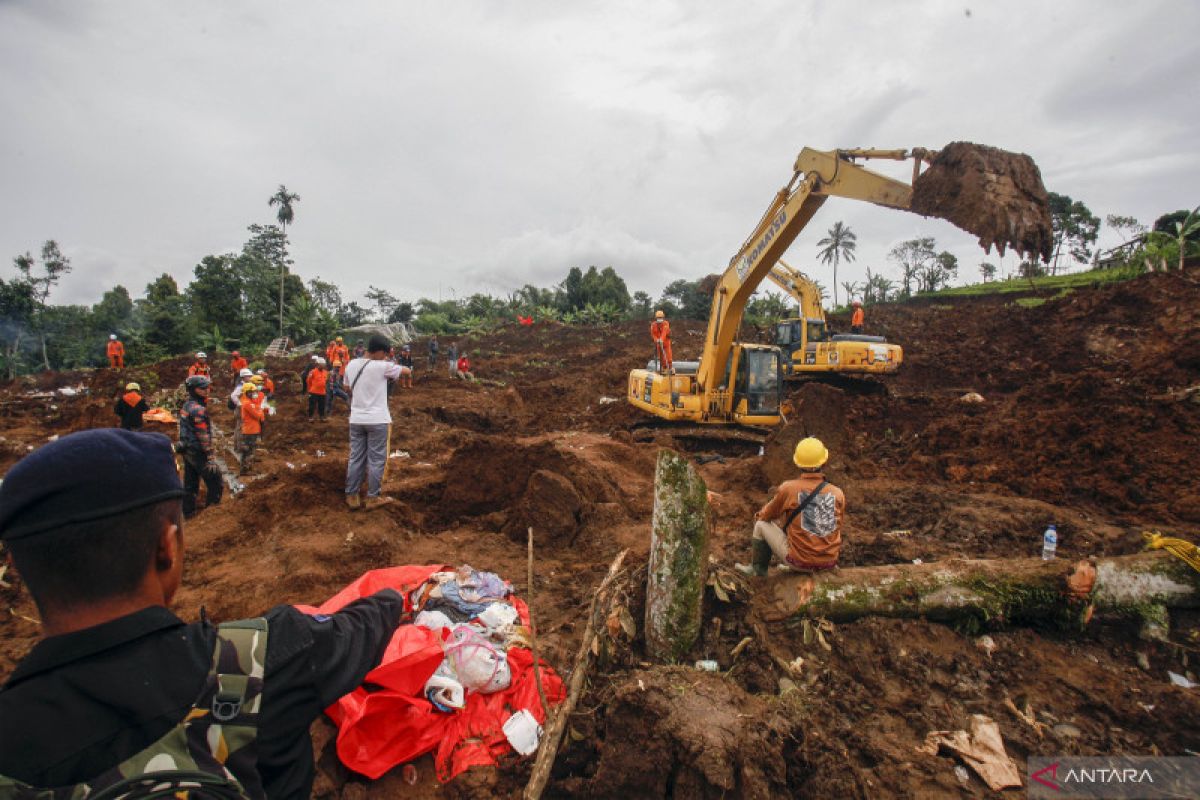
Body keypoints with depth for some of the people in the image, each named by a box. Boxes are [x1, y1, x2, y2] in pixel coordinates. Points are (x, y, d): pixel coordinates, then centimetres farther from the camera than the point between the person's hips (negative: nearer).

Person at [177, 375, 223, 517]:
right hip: (198, 452, -9)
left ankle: (188, 511, 23)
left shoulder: (186, 406, 10)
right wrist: (210, 457, -21)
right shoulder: (198, 409, -20)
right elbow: (203, 436, -22)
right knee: (214, 481, 0)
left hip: (187, 450, 9)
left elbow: (186, 430, 17)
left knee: (190, 483, 15)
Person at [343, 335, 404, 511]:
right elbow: (406, 370, 1)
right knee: (376, 459, 4)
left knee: (356, 458, 12)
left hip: (356, 419, 6)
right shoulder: (382, 366, -12)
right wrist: (389, 364, 17)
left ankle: (352, 497, 17)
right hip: (377, 420, -6)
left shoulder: (351, 365, 6)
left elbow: (348, 390, 14)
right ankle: (373, 498, 10)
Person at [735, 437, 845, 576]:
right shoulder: (838, 493, -5)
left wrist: (758, 515, 27)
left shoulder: (788, 488, -13)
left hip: (800, 562, -4)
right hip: (829, 564, 4)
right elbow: (837, 527, 12)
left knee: (762, 524, 16)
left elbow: (766, 515, 4)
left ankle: (757, 569, 32)